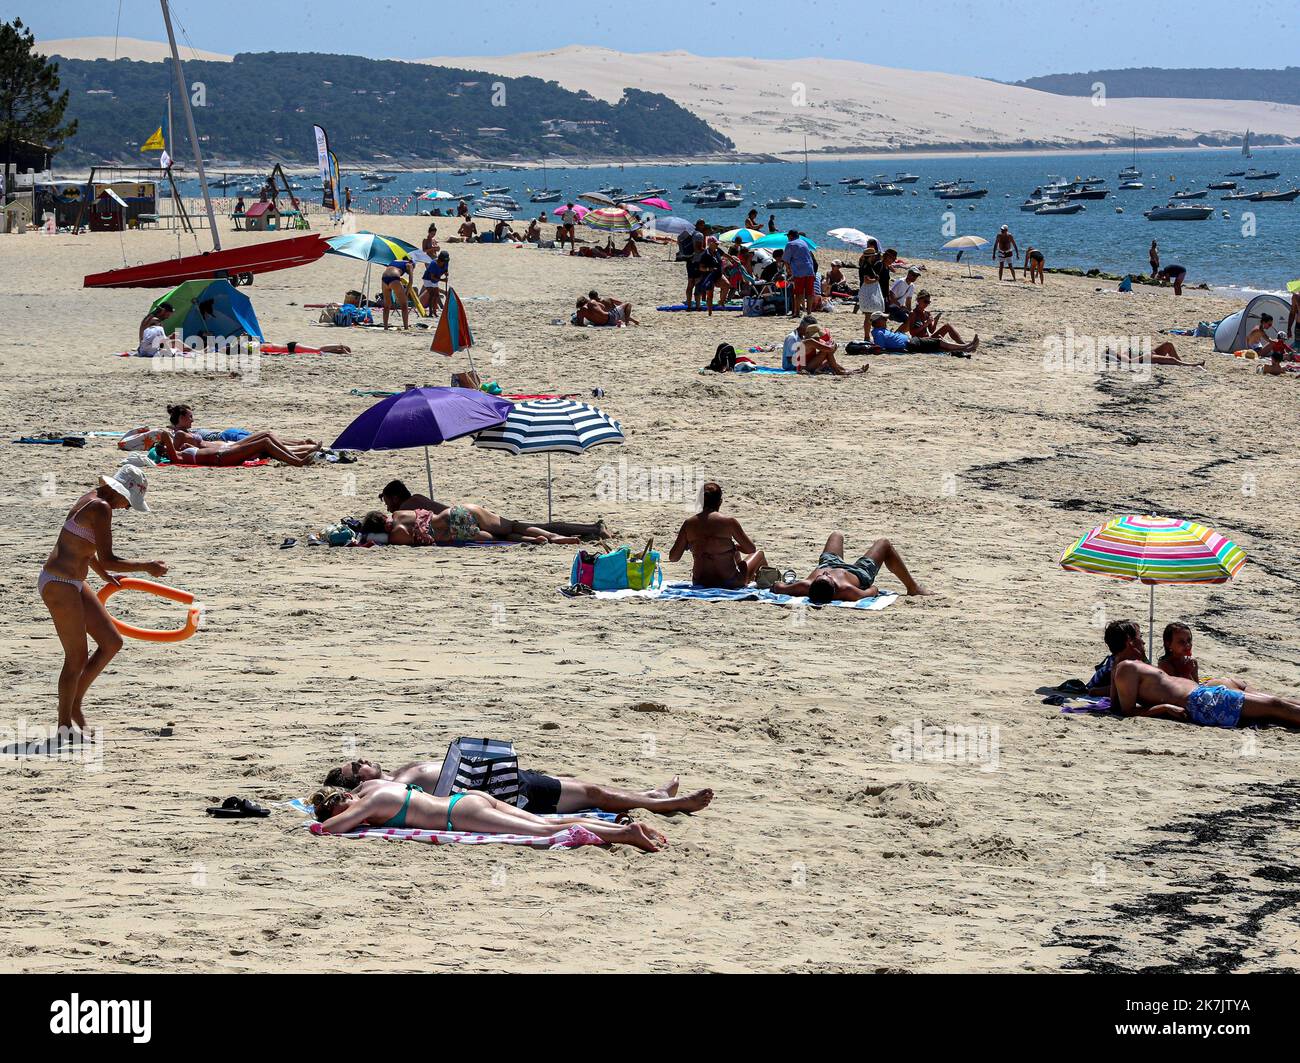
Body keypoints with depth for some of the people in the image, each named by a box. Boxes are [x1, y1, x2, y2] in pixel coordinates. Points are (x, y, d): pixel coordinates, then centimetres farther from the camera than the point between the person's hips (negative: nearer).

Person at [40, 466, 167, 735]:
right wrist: (147, 567, -11)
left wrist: (104, 575, 38)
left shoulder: (93, 500, 13)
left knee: (112, 643, 11)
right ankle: (64, 726, 9)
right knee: (77, 658, -2)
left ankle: (75, 703, 21)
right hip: (59, 585, -10)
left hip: (73, 584, 10)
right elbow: (107, 560, -21)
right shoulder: (101, 508, -19)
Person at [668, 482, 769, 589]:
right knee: (759, 554, 27)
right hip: (729, 583, -4)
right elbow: (751, 549, -2)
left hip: (700, 584, 4)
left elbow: (673, 557, 0)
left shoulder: (689, 523, -5)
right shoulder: (729, 522, -13)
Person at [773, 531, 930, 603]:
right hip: (859, 574, -3)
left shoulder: (805, 587, -46)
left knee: (837, 535, 30)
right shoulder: (847, 591, -49)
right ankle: (913, 587, 39)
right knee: (884, 544, 18)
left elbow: (778, 587, -32)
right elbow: (873, 590, -30)